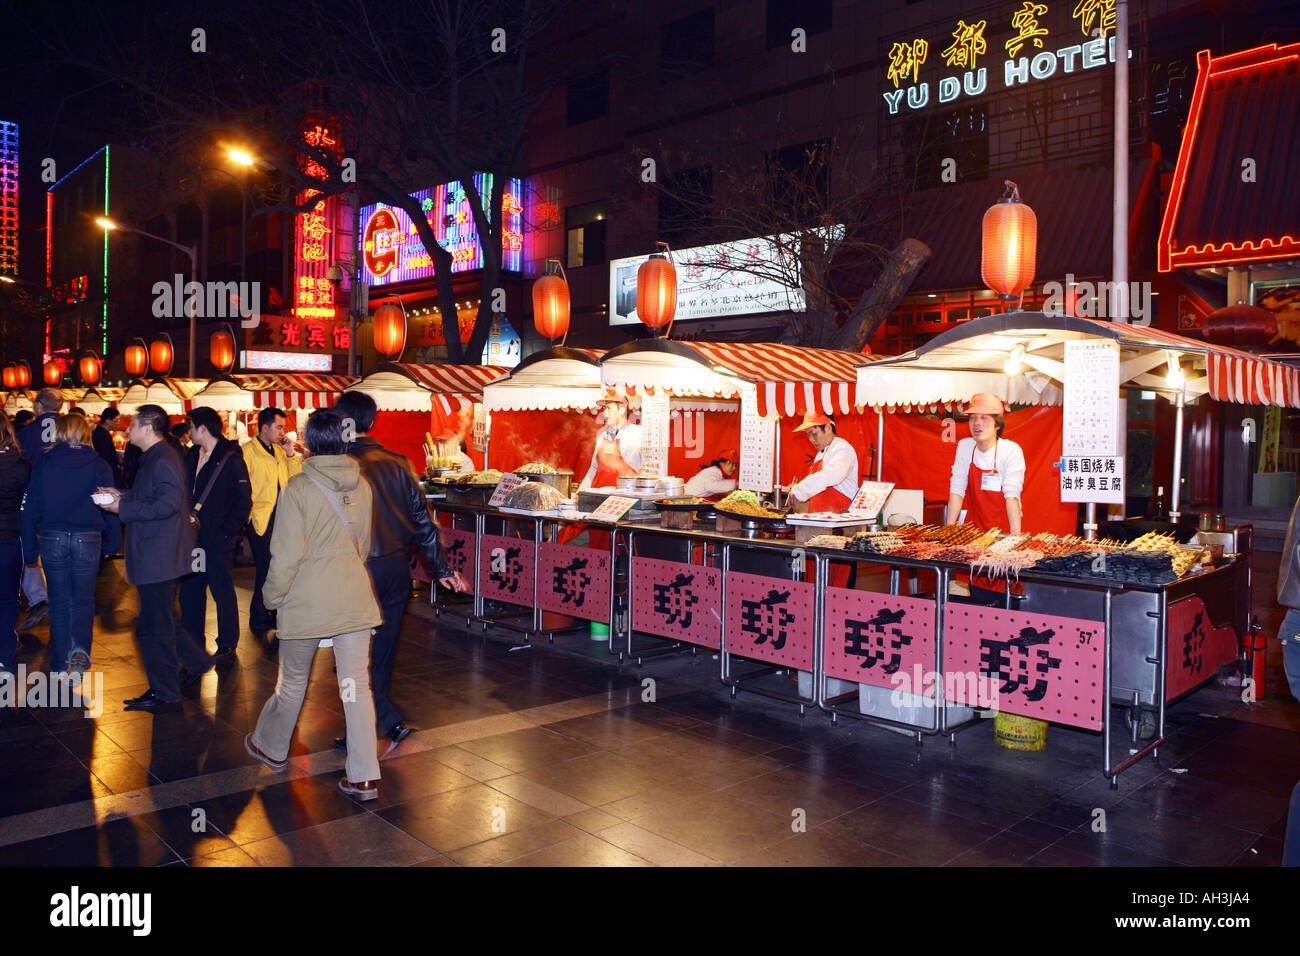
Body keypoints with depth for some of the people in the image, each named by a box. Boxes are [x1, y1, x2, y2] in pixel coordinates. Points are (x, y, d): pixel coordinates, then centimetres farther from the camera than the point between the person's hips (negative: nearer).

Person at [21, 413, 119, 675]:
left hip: (52, 539, 1)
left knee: (59, 603, 11)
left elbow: (31, 507, 3)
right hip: (87, 539, -1)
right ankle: (80, 649, -13)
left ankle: (60, 665, 16)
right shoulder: (98, 465, -2)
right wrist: (111, 544, 7)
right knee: (83, 600, 11)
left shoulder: (45, 464, 0)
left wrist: (31, 548, 10)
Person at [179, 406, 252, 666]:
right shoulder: (192, 457, 12)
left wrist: (226, 532, -14)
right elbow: (185, 493, 19)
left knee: (223, 593, 2)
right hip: (193, 537, 7)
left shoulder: (231, 459, -10)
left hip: (218, 540, -7)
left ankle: (227, 646, 12)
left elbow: (243, 501, -12)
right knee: (190, 591, 13)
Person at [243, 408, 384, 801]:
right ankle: (364, 777, 5)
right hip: (354, 597, 3)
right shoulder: (362, 485, 2)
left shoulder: (299, 488, -12)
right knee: (357, 684, 4)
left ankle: (271, 747, 41)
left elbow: (287, 555, -12)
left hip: (307, 601, -3)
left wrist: (273, 595, 3)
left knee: (293, 681, 17)